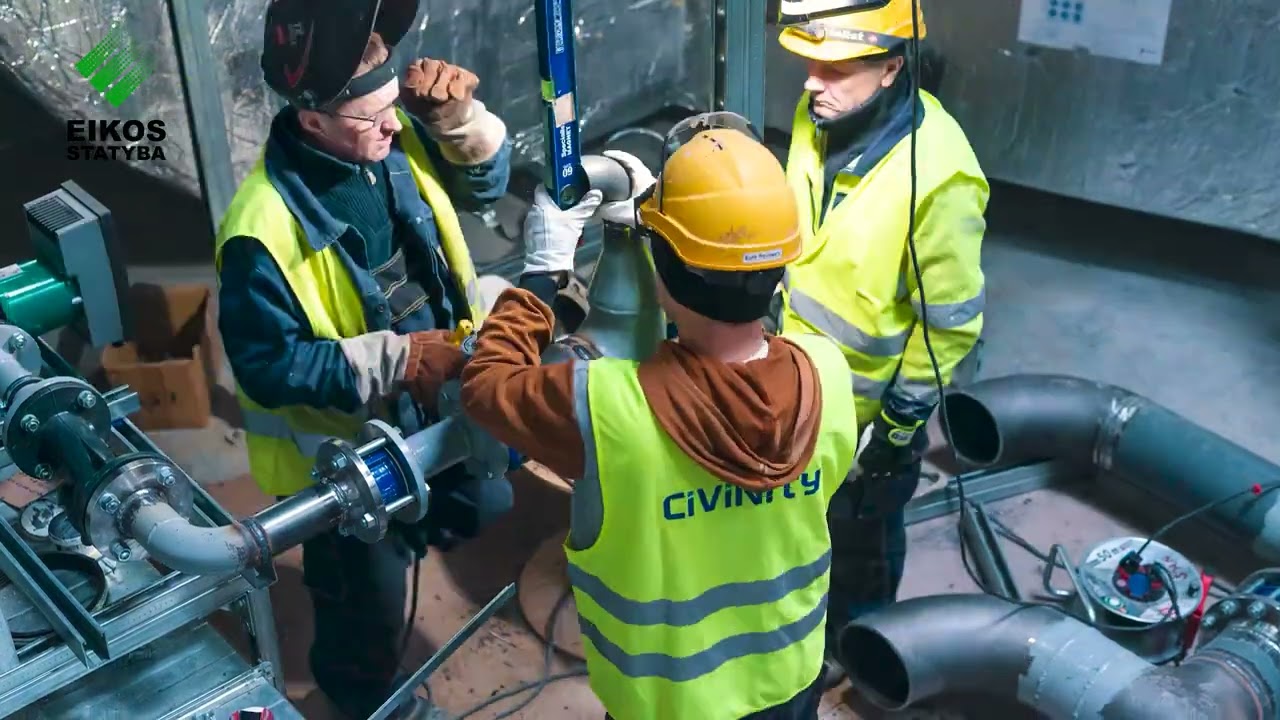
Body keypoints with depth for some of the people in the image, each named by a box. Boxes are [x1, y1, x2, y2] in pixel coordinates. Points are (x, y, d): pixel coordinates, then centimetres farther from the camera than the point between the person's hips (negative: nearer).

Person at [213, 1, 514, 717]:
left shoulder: (394, 140, -13)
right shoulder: (266, 230, -33)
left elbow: (483, 180, 2)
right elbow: (269, 367, -27)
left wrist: (460, 113, -18)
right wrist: (395, 359, -33)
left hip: (433, 408, 6)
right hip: (346, 449, -6)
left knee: (483, 505, 29)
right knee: (369, 602, 17)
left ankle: (393, 541, 58)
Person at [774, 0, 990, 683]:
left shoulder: (936, 176, -33)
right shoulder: (819, 114, -12)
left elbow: (949, 324, -22)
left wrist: (898, 427, -14)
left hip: (871, 400, -6)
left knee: (860, 530, 19)